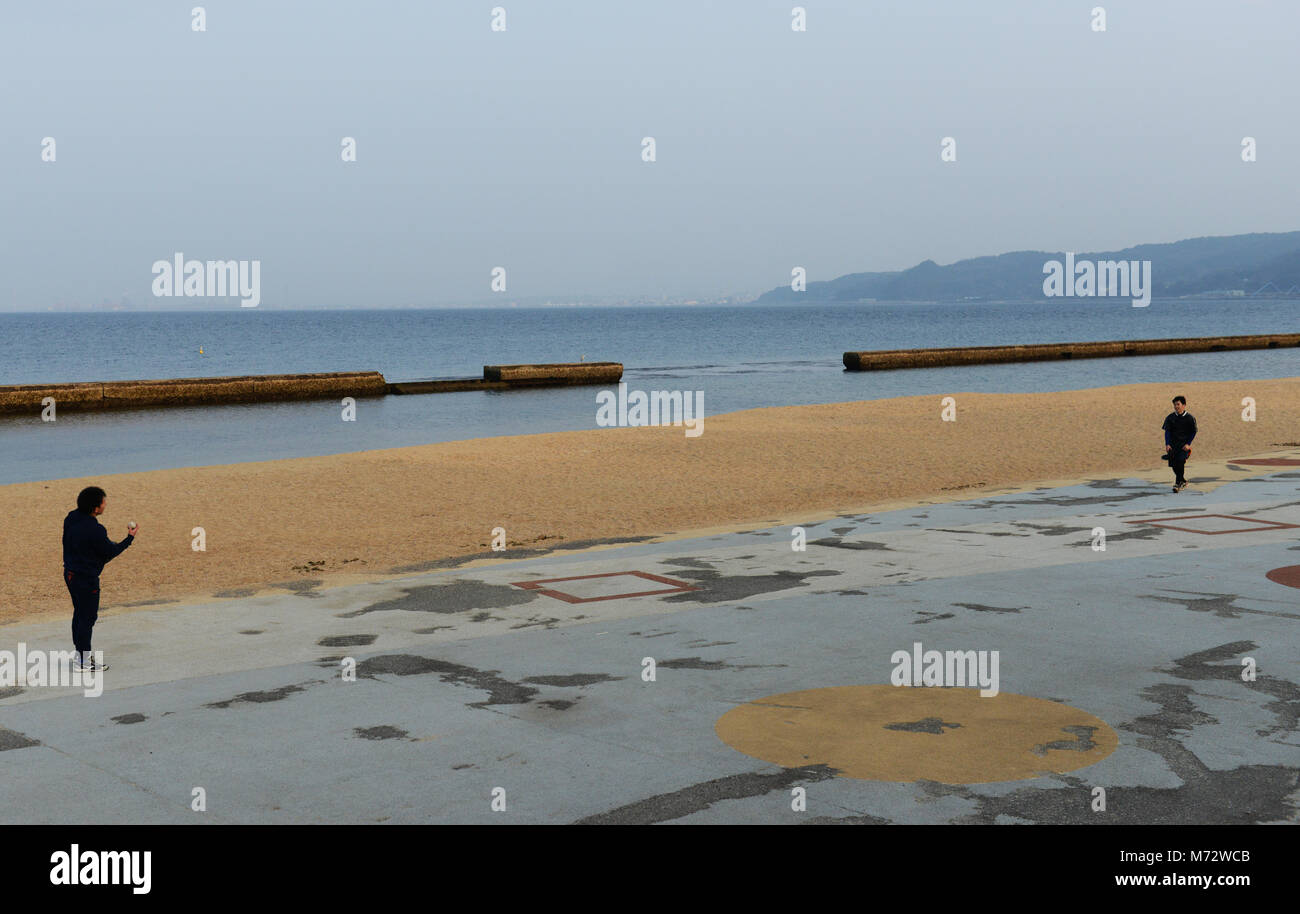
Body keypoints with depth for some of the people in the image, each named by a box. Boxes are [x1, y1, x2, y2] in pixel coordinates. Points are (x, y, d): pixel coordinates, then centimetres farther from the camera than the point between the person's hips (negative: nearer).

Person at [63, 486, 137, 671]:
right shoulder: (95, 530, -26)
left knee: (79, 612, 21)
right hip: (86, 578, -9)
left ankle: (78, 651, 33)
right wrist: (130, 538, -3)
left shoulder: (71, 519, 0)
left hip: (70, 573, 9)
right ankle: (84, 661, 7)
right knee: (88, 616, 1)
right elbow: (110, 552, -14)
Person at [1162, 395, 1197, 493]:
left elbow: (1193, 432, 4)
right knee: (1173, 463, -3)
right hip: (1173, 444, 3)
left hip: (1184, 444, -3)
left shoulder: (1189, 418, 0)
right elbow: (1167, 431, 5)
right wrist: (1167, 444, -7)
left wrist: (1188, 444, -8)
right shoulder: (1170, 417, 7)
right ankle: (1183, 481, 21)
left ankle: (1178, 483, -19)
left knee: (1180, 460, -23)